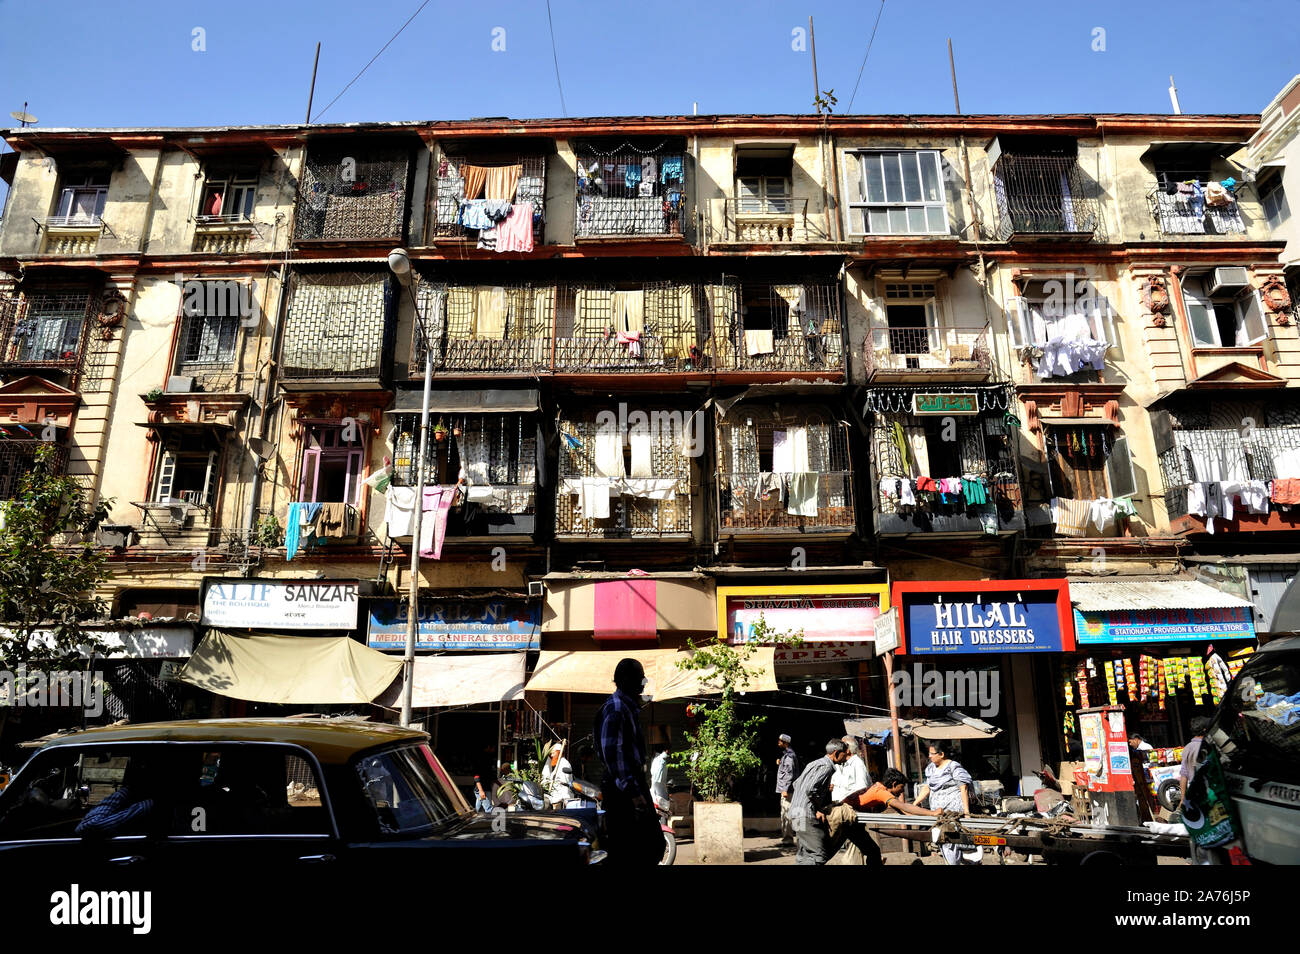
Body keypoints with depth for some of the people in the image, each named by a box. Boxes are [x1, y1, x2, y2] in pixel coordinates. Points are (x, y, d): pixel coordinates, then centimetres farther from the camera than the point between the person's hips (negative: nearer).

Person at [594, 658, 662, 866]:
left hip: (634, 782, 10)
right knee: (625, 850, -4)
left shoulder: (629, 707, 15)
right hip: (622, 787, -10)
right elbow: (612, 753, -23)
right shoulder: (614, 709, -17)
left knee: (653, 844, 13)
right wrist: (632, 791, -25)